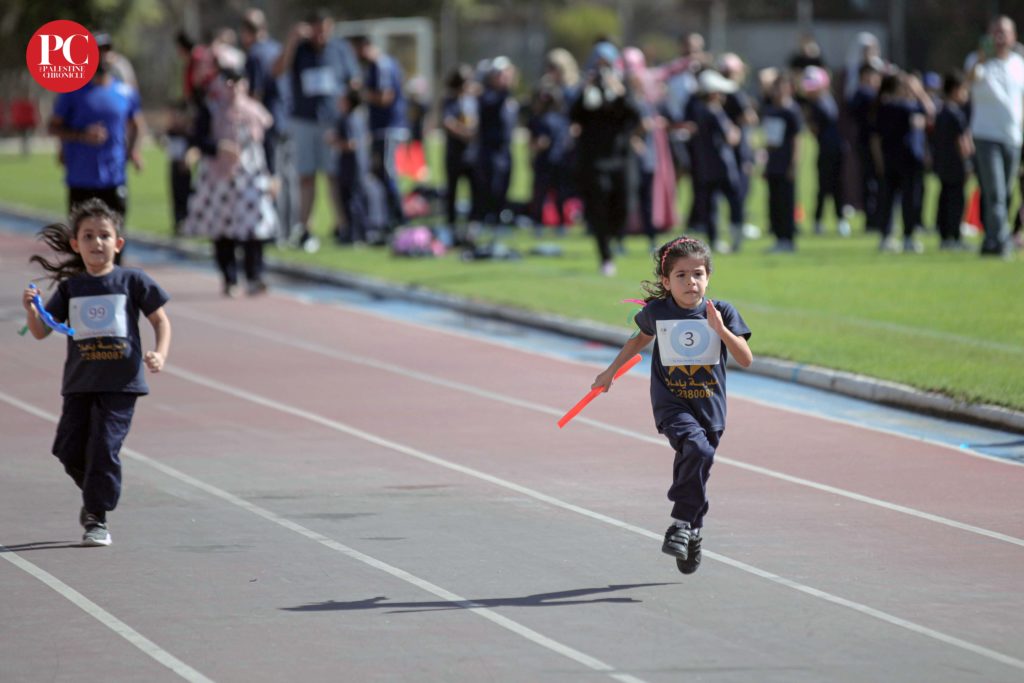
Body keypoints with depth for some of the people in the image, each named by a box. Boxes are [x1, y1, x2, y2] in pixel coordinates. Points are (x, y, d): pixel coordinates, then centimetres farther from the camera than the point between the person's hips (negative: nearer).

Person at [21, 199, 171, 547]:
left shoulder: (132, 280, 0)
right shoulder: (70, 287, 8)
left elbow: (160, 320, 6)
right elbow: (41, 331, 8)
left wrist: (160, 354, -10)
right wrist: (30, 308, -11)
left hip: (120, 383, -3)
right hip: (79, 383, 3)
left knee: (104, 446, -10)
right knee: (69, 449, 2)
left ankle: (97, 517, 0)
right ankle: (95, 494, 29)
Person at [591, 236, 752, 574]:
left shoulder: (722, 312, -4)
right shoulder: (656, 312, -2)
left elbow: (746, 359, -10)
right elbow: (642, 337, 21)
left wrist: (721, 329, -23)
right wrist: (611, 371, 26)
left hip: (709, 407, 2)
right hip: (671, 404, -2)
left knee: (694, 471, 7)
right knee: (698, 450, -28)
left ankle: (688, 529, 29)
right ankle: (685, 523, -21)